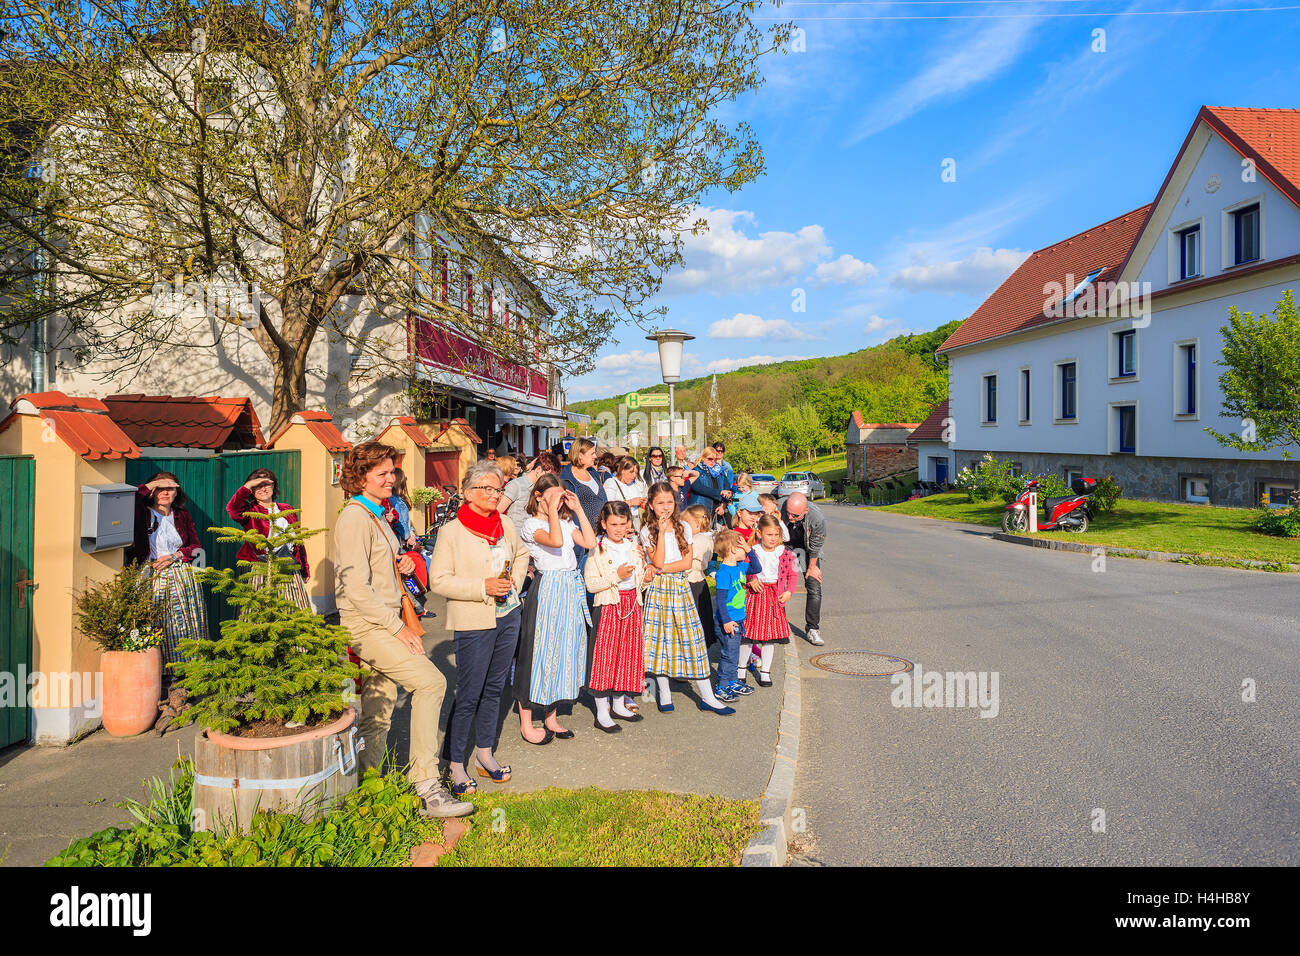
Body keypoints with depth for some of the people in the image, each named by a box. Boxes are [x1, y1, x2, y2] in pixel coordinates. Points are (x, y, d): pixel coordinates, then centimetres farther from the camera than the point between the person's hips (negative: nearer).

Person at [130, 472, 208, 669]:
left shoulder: (182, 515, 14)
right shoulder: (142, 513, 5)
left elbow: (197, 547, 14)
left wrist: (175, 556, -3)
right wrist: (149, 485, -9)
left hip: (182, 578, 3)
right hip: (150, 577, -2)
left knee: (183, 623, -1)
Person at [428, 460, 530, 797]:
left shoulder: (506, 525, 6)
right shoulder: (451, 531, -10)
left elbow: (522, 553, 26)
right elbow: (438, 580, -13)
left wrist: (515, 581, 9)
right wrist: (484, 587, -20)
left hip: (508, 617, 6)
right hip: (472, 623, -6)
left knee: (494, 688, 15)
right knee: (468, 695, -1)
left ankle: (484, 753, 29)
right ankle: (456, 764, 13)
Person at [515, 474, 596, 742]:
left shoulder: (565, 522, 14)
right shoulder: (531, 525, -8)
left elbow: (590, 542, 1)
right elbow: (555, 541, -26)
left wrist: (577, 509, 2)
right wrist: (552, 510, -18)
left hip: (571, 589, 7)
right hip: (547, 591, -7)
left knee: (563, 649, 12)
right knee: (539, 650, -2)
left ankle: (550, 717, 25)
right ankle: (526, 724, 9)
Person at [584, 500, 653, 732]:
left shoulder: (634, 546, 10)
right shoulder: (597, 550, -8)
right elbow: (591, 584, -14)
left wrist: (647, 577, -1)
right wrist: (616, 576, -23)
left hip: (632, 604, 6)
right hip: (608, 606, -6)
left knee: (628, 653, 10)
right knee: (605, 655, -3)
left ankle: (618, 704, 26)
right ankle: (602, 713, 5)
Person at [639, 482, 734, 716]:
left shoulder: (683, 527, 5)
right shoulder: (647, 531, -1)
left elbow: (687, 562, -2)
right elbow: (657, 561, -13)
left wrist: (661, 569, -11)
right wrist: (662, 531, -15)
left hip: (680, 587, 2)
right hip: (658, 589, -2)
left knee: (692, 636, 1)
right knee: (661, 637, 1)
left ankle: (707, 697, 6)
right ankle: (665, 694, 16)